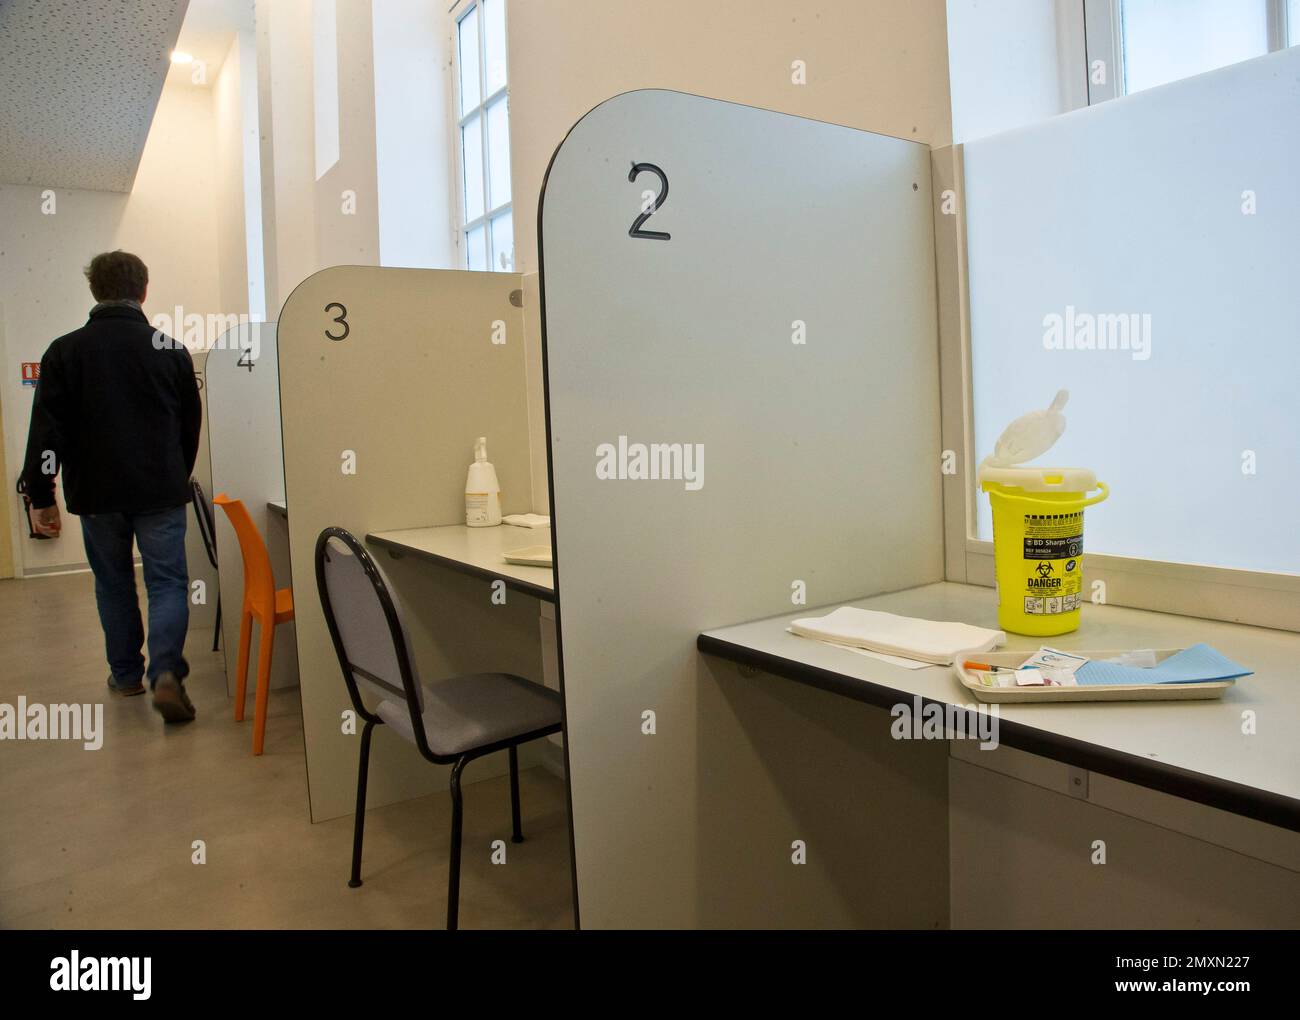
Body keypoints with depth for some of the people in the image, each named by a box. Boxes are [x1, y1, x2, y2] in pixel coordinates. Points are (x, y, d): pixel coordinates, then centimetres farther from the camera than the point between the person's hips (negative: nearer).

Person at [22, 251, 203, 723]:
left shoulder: (64, 351, -3)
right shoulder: (171, 349, -1)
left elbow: (46, 431, -5)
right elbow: (191, 426, 7)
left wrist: (40, 495, 1)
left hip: (96, 492, 1)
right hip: (161, 491, -1)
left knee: (113, 583, 15)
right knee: (167, 582, 3)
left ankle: (126, 674, 25)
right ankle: (165, 672, -15)